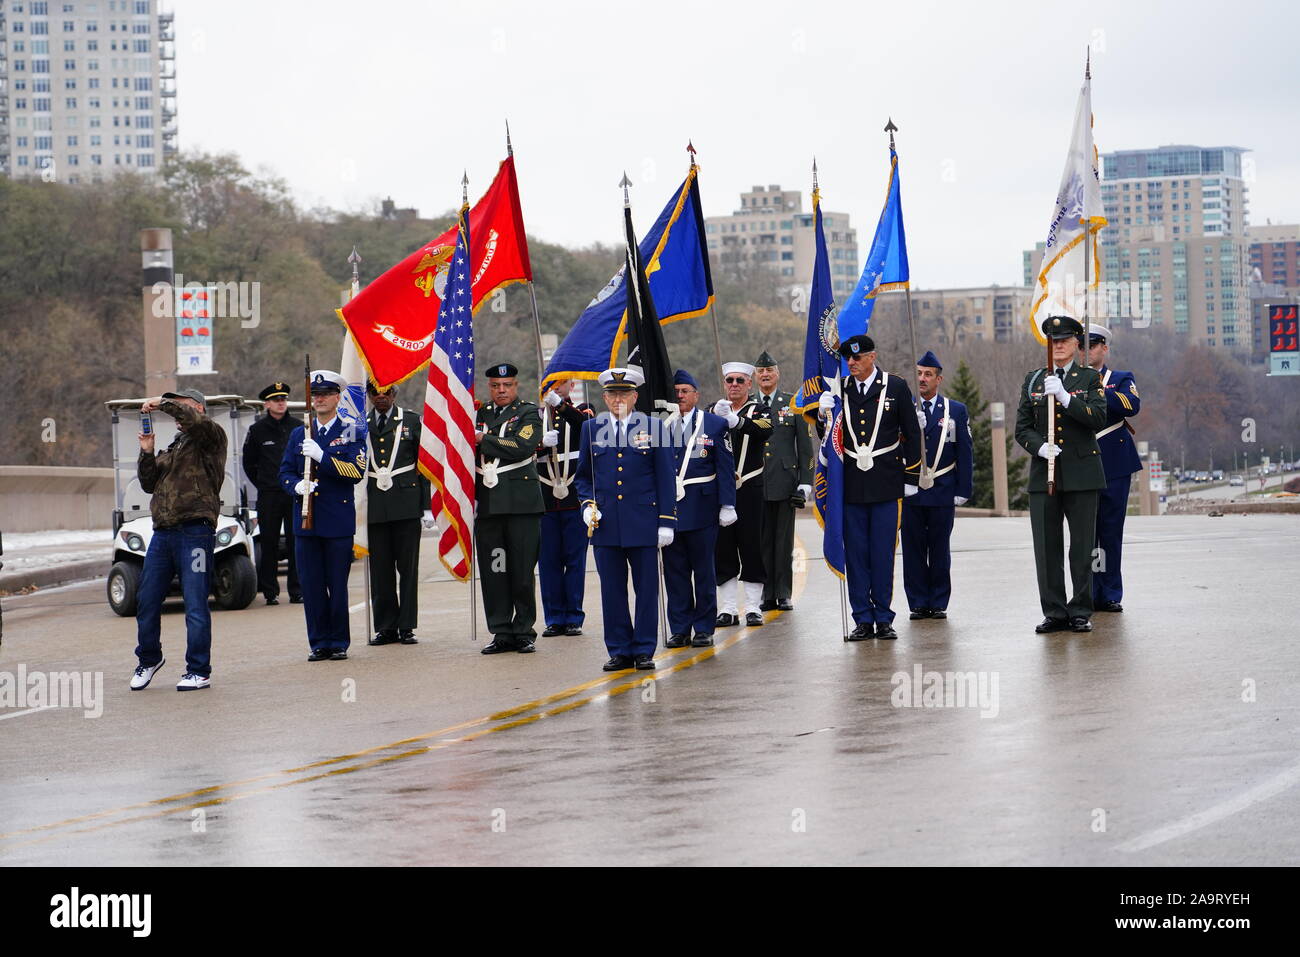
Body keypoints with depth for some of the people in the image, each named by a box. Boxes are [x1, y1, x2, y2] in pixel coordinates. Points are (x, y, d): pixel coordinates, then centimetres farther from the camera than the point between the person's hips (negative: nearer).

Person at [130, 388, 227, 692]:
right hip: (162, 533, 7)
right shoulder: (172, 447, 24)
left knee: (195, 606, -5)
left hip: (194, 532, -7)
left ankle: (199, 671, 1)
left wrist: (163, 403, -12)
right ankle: (149, 659, 27)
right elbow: (149, 484, 19)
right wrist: (147, 453, 6)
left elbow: (194, 420, -21)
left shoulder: (211, 436, 2)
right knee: (146, 601, 9)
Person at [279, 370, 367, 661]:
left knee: (337, 585, -1)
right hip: (306, 522, 3)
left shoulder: (352, 433, 3)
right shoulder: (299, 434, 15)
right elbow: (285, 472, 12)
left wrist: (322, 456, -19)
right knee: (311, 585, 2)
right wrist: (297, 485, -11)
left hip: (338, 520, -3)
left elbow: (357, 471, -9)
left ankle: (339, 643, 8)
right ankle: (319, 643, 9)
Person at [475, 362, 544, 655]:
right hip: (487, 505, 4)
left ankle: (523, 632, 6)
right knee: (493, 571, 2)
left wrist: (484, 440, -11)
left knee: (522, 570, -1)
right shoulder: (480, 415, 17)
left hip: (521, 502, -4)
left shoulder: (529, 413, 3)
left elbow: (523, 447, -14)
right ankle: (501, 633, 7)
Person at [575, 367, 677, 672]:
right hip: (605, 524, 2)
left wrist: (666, 522, -3)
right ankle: (619, 650, 11)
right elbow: (583, 475, 17)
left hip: (643, 522, -2)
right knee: (612, 590, 3)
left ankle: (644, 651, 8)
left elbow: (665, 478, 3)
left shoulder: (654, 428, 3)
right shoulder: (591, 429, 9)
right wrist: (587, 504, -2)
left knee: (647, 589, 1)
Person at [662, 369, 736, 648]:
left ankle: (704, 628, 10)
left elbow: (726, 468, 0)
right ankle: (679, 629, 11)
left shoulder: (715, 424, 2)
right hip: (669, 508, 2)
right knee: (675, 570, 4)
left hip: (702, 508, -2)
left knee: (704, 570, 4)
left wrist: (727, 505, -7)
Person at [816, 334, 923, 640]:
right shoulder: (839, 389, 7)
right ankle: (863, 620, 8)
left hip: (886, 485, -2)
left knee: (883, 553, 0)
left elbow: (911, 433, 5)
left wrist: (911, 477, 3)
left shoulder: (896, 387, 1)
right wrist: (824, 413, -8)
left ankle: (883, 619, 7)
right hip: (851, 486, 2)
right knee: (855, 554, 3)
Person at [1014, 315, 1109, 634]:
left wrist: (1064, 397, -19)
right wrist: (1040, 447, -10)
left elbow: (1099, 419, -8)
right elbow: (1022, 428, 10)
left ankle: (1081, 612, 6)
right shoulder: (1033, 381, 13)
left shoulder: (1090, 379, 6)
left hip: (1081, 473, -2)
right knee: (1046, 546, -1)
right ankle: (1054, 612, 5)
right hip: (1043, 472, 2)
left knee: (1082, 546, 0)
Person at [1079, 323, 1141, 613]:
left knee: (1111, 531, 2)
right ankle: (1089, 595, 4)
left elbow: (1132, 405, -14)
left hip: (1114, 465, -1)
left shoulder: (1122, 379, 8)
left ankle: (1110, 595, 8)